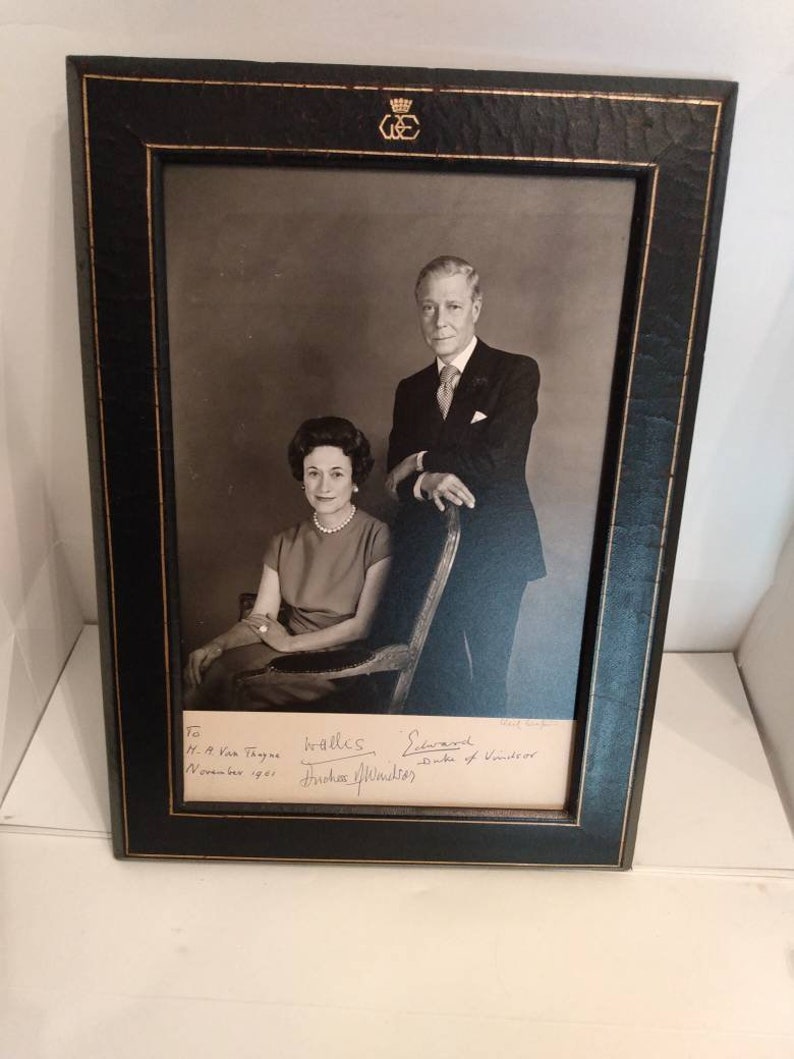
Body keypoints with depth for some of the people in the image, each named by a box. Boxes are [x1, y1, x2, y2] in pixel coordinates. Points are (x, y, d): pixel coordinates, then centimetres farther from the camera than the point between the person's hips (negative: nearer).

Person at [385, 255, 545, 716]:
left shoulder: (515, 372, -5)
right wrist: (425, 482, -19)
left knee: (485, 683, 7)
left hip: (494, 553, -4)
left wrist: (421, 462, -9)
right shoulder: (411, 390, 11)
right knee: (431, 680, 12)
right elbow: (397, 476, 3)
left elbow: (497, 460, -18)